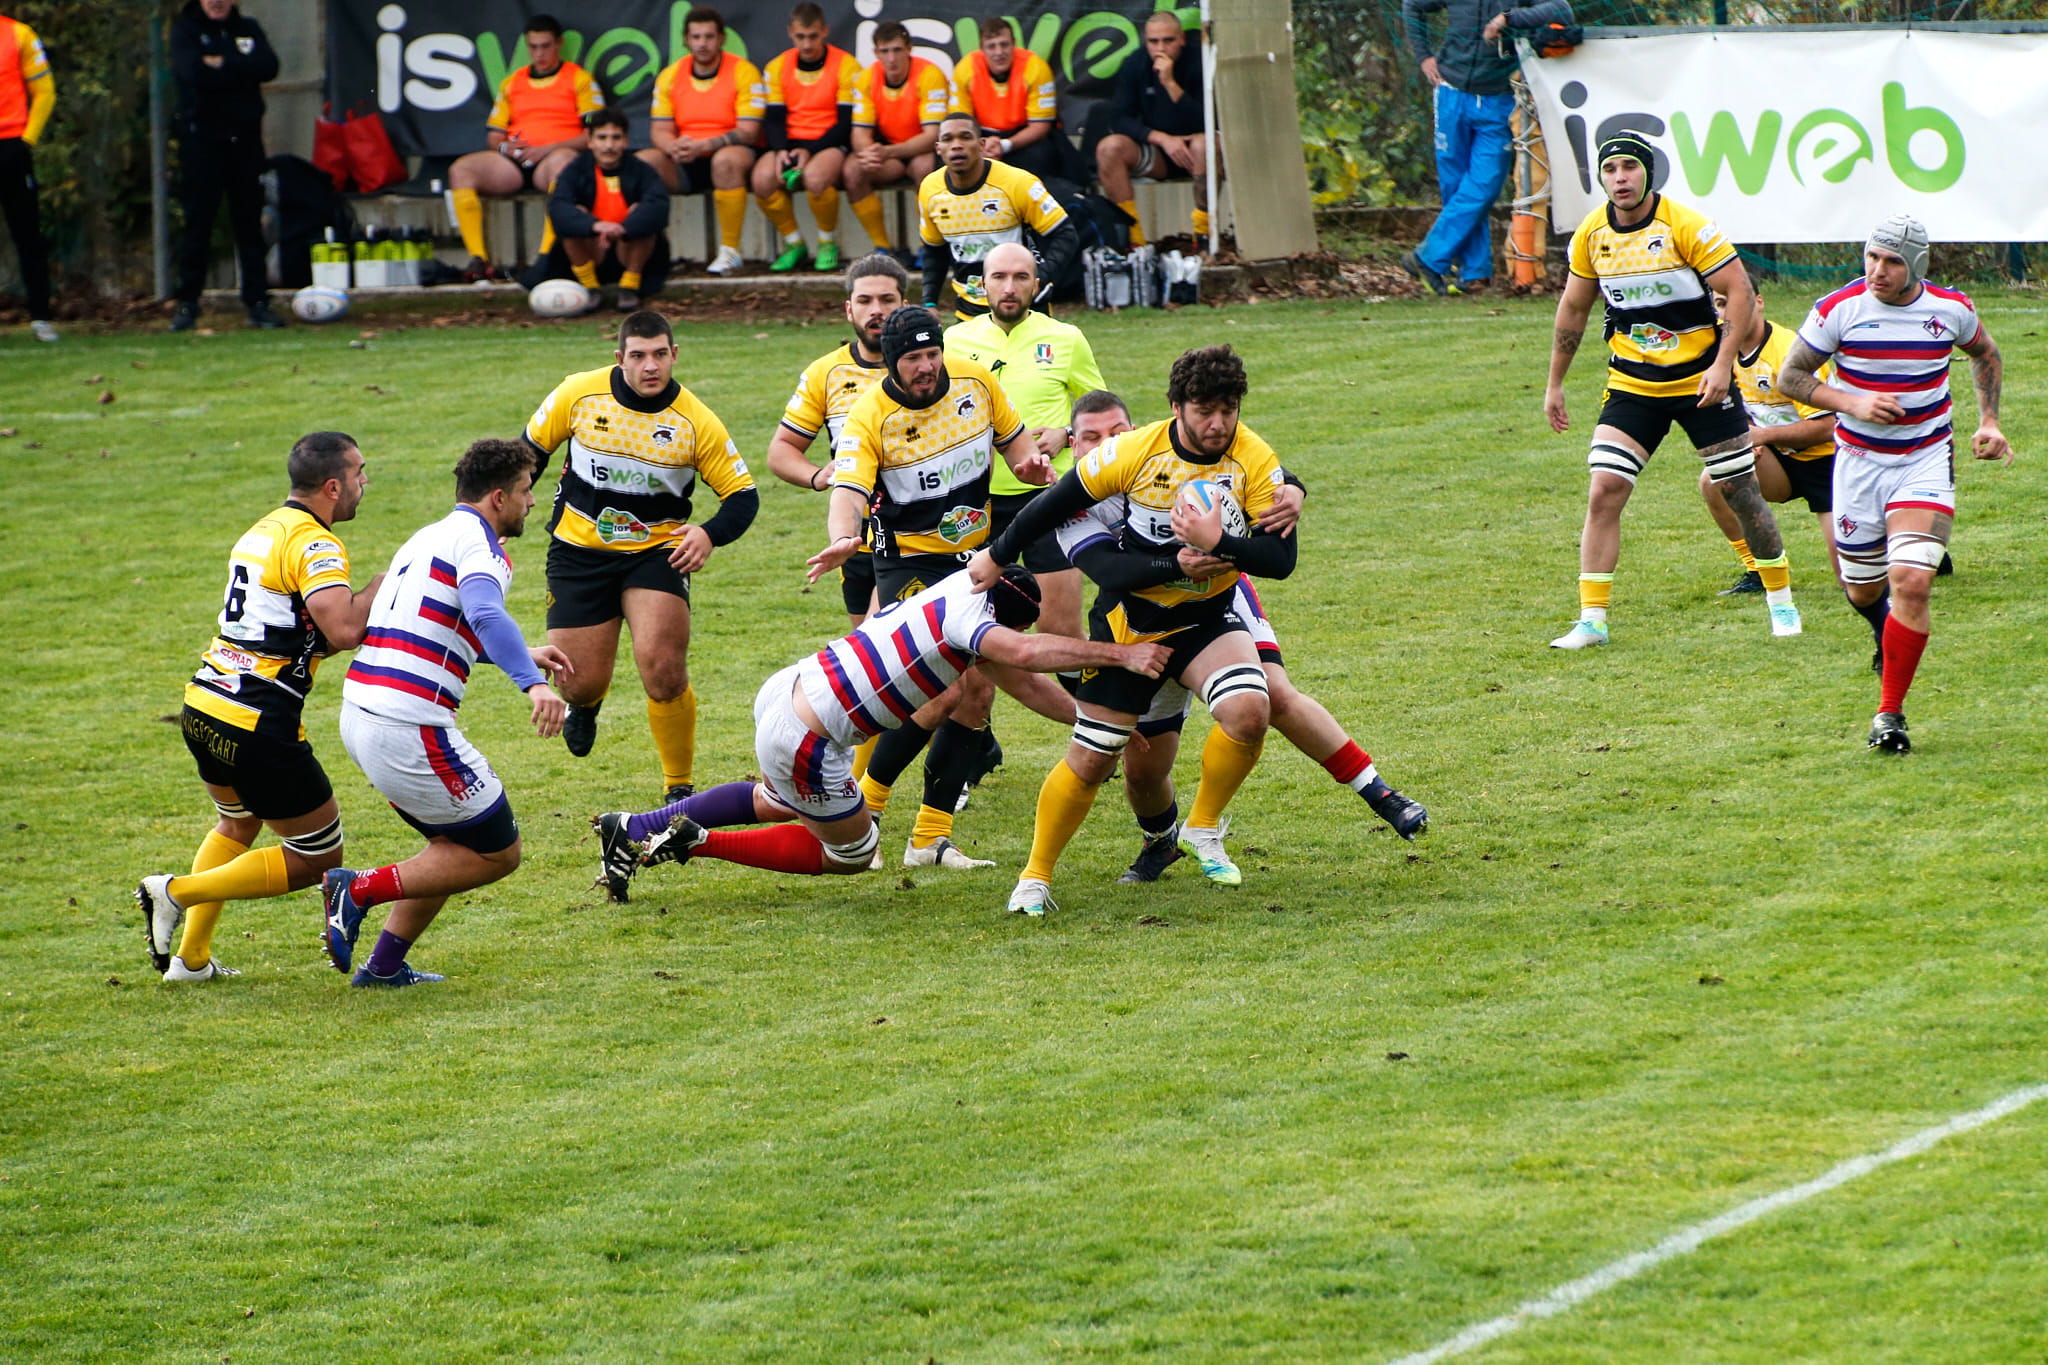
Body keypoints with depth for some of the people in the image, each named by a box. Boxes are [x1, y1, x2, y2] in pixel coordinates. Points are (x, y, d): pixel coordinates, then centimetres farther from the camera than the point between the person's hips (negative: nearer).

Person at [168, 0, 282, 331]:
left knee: (249, 224, 3)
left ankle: (258, 303, 5)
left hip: (244, 139, 3)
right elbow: (192, 71, -16)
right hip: (201, 139, -3)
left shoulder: (248, 30, 12)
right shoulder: (185, 28, 3)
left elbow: (269, 67, -7)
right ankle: (187, 304, 4)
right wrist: (240, 72, -9)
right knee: (197, 225, -2)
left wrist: (223, 64, -14)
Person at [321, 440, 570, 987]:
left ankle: (385, 965, 19)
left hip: (360, 712, 9)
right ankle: (358, 891, -4)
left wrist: (522, 655, 48)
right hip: (408, 728, -9)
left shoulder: (430, 536, 22)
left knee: (457, 844, 23)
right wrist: (532, 683, -43)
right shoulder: (478, 544, -8)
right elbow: (486, 615, -31)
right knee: (498, 853, 4)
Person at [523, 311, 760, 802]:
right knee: (580, 683, 0)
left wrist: (711, 534, -23)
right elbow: (533, 448, 9)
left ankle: (680, 790, -1)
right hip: (579, 552, 2)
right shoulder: (579, 394, -8)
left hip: (657, 552, -1)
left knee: (663, 670, -21)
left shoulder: (696, 421, -11)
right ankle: (586, 705, 42)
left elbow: (743, 495, -4)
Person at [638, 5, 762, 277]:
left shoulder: (744, 72, -6)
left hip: (730, 153, -4)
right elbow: (659, 130, 3)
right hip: (684, 166, 4)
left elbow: (748, 131, -14)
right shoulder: (670, 76, 6)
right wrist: (674, 148, -23)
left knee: (726, 160, -39)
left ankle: (730, 252, -29)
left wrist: (703, 146, -29)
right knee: (640, 162, -24)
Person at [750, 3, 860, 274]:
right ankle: (793, 244, -7)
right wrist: (780, 150, -16)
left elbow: (847, 122, -7)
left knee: (815, 176, -38)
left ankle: (828, 243, -11)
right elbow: (774, 119, 6)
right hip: (791, 143, 4)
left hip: (830, 144, -4)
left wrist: (810, 151, -18)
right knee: (763, 177, -29)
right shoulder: (778, 67, 9)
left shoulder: (846, 66, -3)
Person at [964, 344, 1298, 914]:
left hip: (1208, 615, 1)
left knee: (1248, 711, -26)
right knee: (1091, 759, 0)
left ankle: (1203, 829, -1)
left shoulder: (1256, 462, -16)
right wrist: (998, 556, 5)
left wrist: (1217, 542, -34)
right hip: (1129, 616, -1)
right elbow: (1055, 504, -4)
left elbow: (1281, 558, -19)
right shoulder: (1136, 452, -18)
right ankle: (1036, 876, 19)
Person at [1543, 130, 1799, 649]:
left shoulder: (1685, 226, -15)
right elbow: (1573, 307, 12)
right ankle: (1591, 620, -6)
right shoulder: (1592, 233, -1)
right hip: (1631, 385, 3)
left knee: (1741, 491, 4)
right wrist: (1555, 384, 14)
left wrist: (1723, 363, -22)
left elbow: (1740, 291, -14)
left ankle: (1781, 600, 22)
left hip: (1699, 378, -3)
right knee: (1603, 492, -10)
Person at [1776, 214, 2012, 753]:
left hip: (1926, 460, -1)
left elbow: (1985, 354, 18)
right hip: (1859, 460, 1)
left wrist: (1988, 421, 8)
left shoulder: (1951, 309, -5)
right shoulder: (1839, 309, -11)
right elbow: (1790, 375, -4)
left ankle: (1890, 713, -7)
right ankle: (1886, 627, 51)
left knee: (1912, 582, -18)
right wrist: (1851, 403, -18)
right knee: (1863, 591, 10)